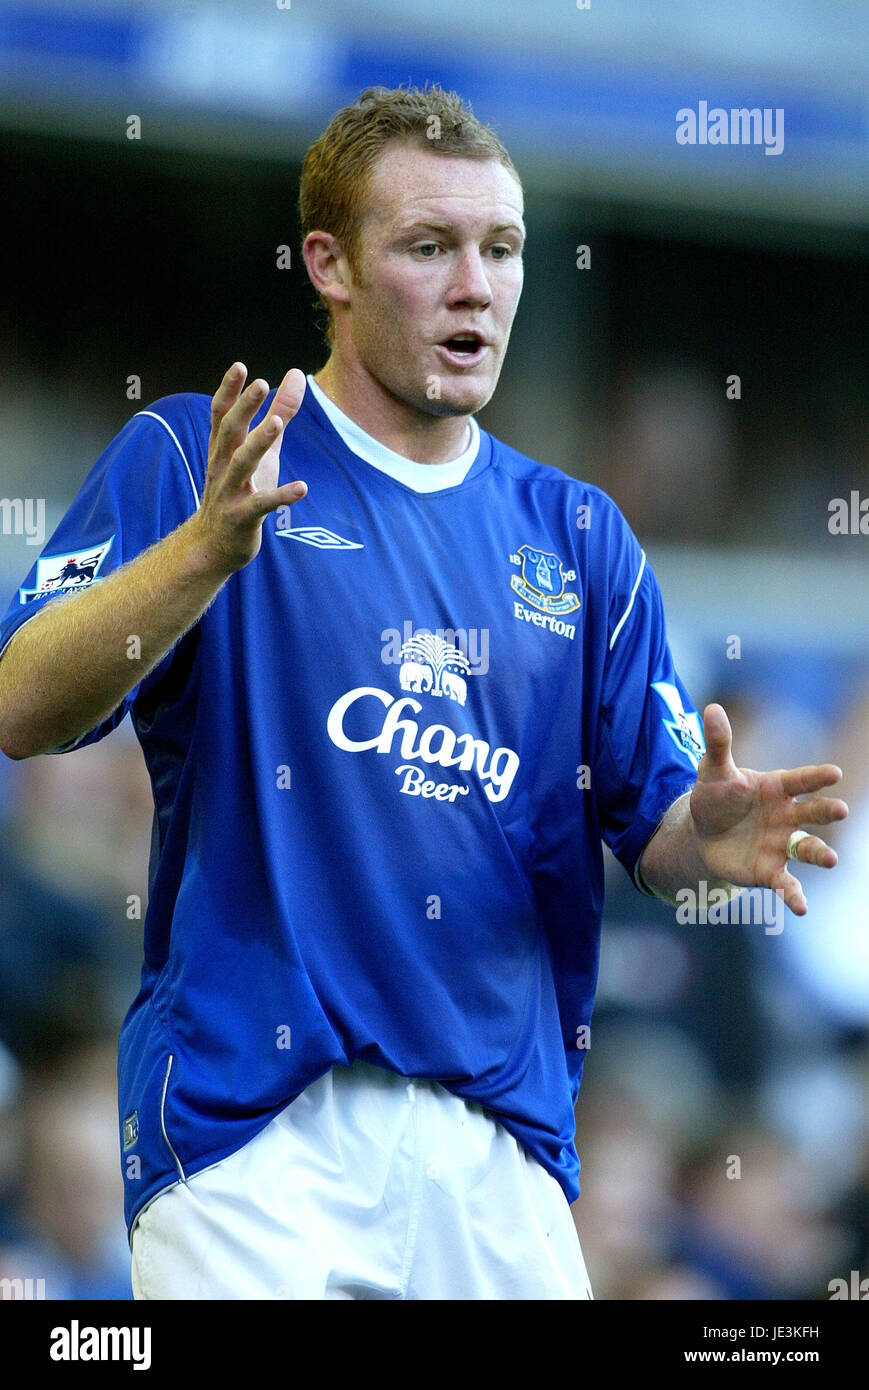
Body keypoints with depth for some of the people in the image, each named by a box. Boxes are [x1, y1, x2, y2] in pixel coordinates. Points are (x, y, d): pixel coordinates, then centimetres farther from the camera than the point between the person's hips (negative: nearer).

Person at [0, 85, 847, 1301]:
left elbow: (649, 828, 13)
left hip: (507, 1132, 4)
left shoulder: (577, 534, 16)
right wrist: (207, 551, -27)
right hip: (249, 1120, -4)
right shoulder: (191, 462, 1)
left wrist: (705, 836, -12)